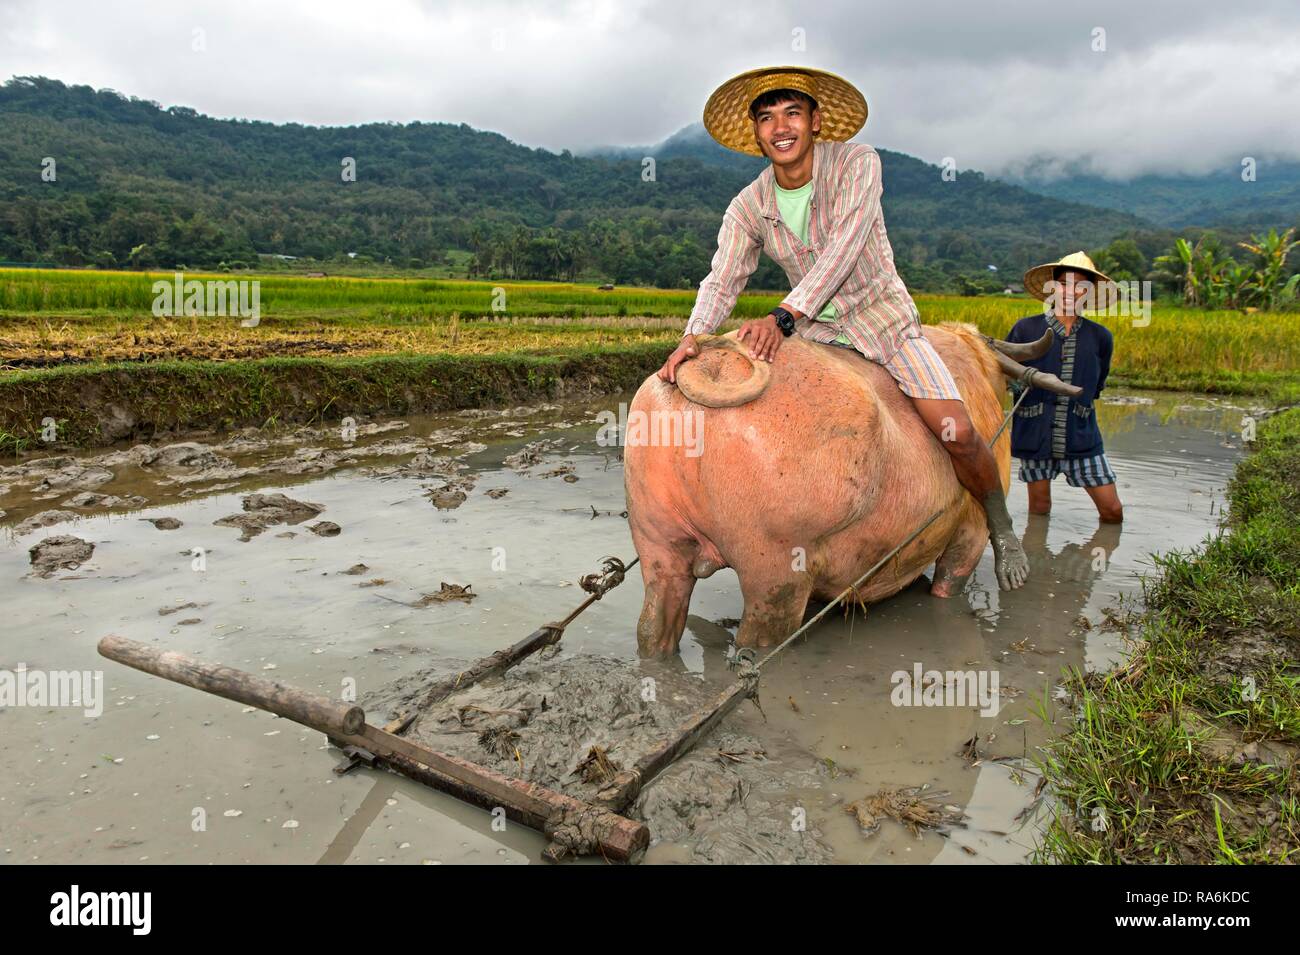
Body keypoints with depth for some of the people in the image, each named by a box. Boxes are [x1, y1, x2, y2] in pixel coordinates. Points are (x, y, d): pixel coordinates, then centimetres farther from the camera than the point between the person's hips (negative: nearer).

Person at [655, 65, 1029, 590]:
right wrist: (692, 337, -33)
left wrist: (783, 316, -39)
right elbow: (722, 281, -13)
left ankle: (1001, 529, 13)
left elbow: (843, 248, -27)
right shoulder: (747, 207, -4)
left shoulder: (856, 162, -15)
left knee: (957, 433, -15)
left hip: (883, 318, -3)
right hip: (813, 332, 4)